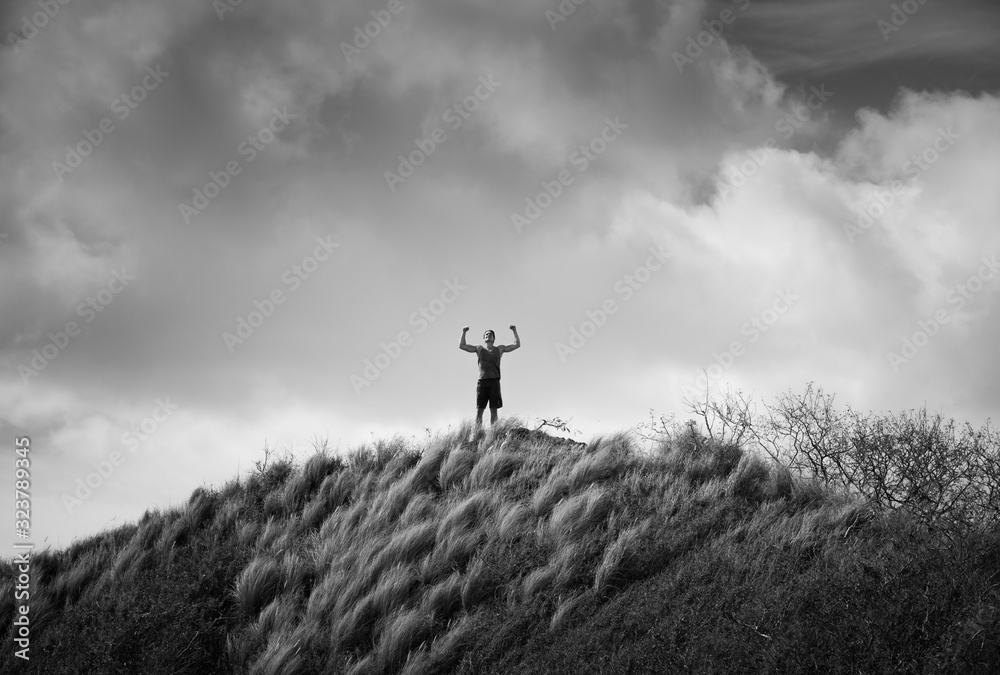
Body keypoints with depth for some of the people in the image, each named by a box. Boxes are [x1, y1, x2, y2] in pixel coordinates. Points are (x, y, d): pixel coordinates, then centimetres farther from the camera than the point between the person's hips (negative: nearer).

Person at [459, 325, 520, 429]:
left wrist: (515, 331, 10)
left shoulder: (499, 349, 19)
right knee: (479, 410, -7)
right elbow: (461, 346, 15)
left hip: (494, 381, 0)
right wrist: (464, 333, 8)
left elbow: (517, 345, 17)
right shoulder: (479, 348, 18)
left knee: (493, 410, -5)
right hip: (482, 381, 0)